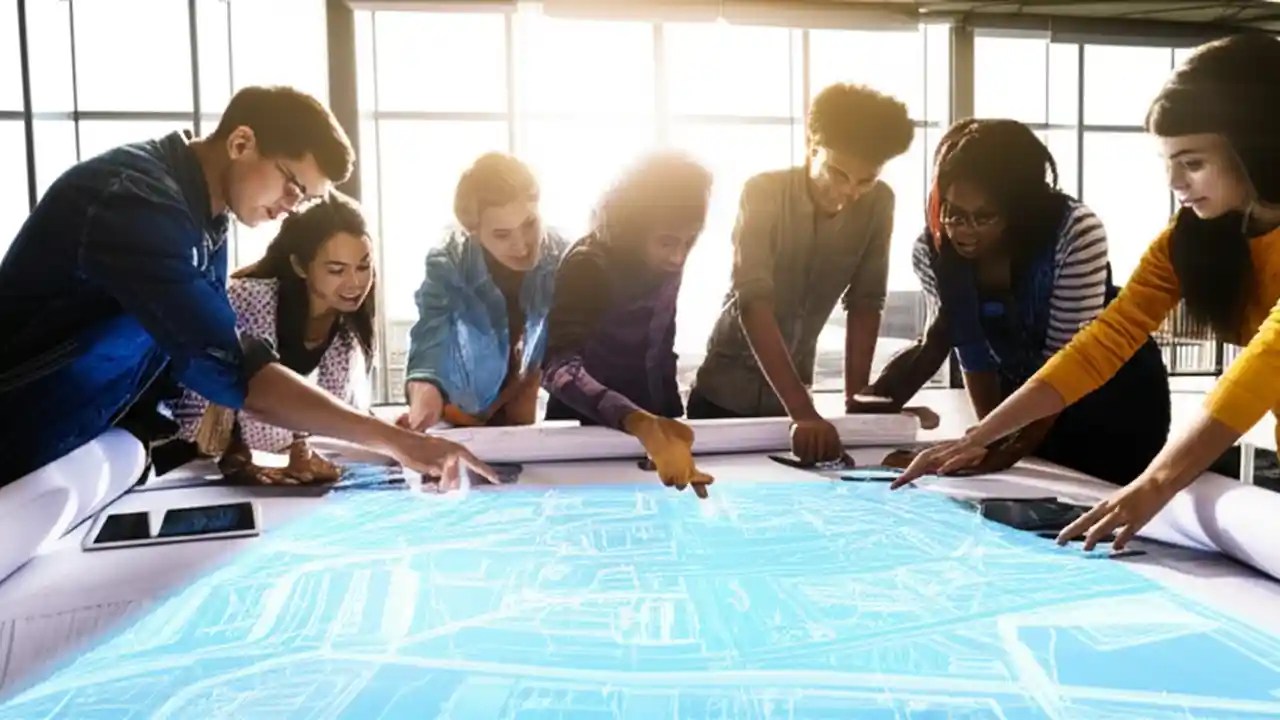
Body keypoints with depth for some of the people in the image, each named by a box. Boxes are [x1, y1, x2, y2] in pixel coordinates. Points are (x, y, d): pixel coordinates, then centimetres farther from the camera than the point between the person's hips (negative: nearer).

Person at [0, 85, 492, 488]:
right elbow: (229, 367, -36)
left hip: (82, 447, 8)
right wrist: (391, 439, -36)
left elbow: (204, 353, 3)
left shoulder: (203, 215, 1)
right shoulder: (137, 202, -29)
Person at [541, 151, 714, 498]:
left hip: (651, 425, 6)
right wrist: (642, 425, -51)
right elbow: (558, 367, -38)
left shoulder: (665, 264, -5)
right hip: (583, 430, -5)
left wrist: (673, 421, 1)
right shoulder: (588, 265, -24)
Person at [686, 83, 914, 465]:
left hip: (792, 391, 3)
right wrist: (803, 413, -39)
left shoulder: (878, 204, -10)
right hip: (726, 391, -3)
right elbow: (752, 304, -30)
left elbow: (865, 301, -3)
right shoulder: (763, 193, -20)